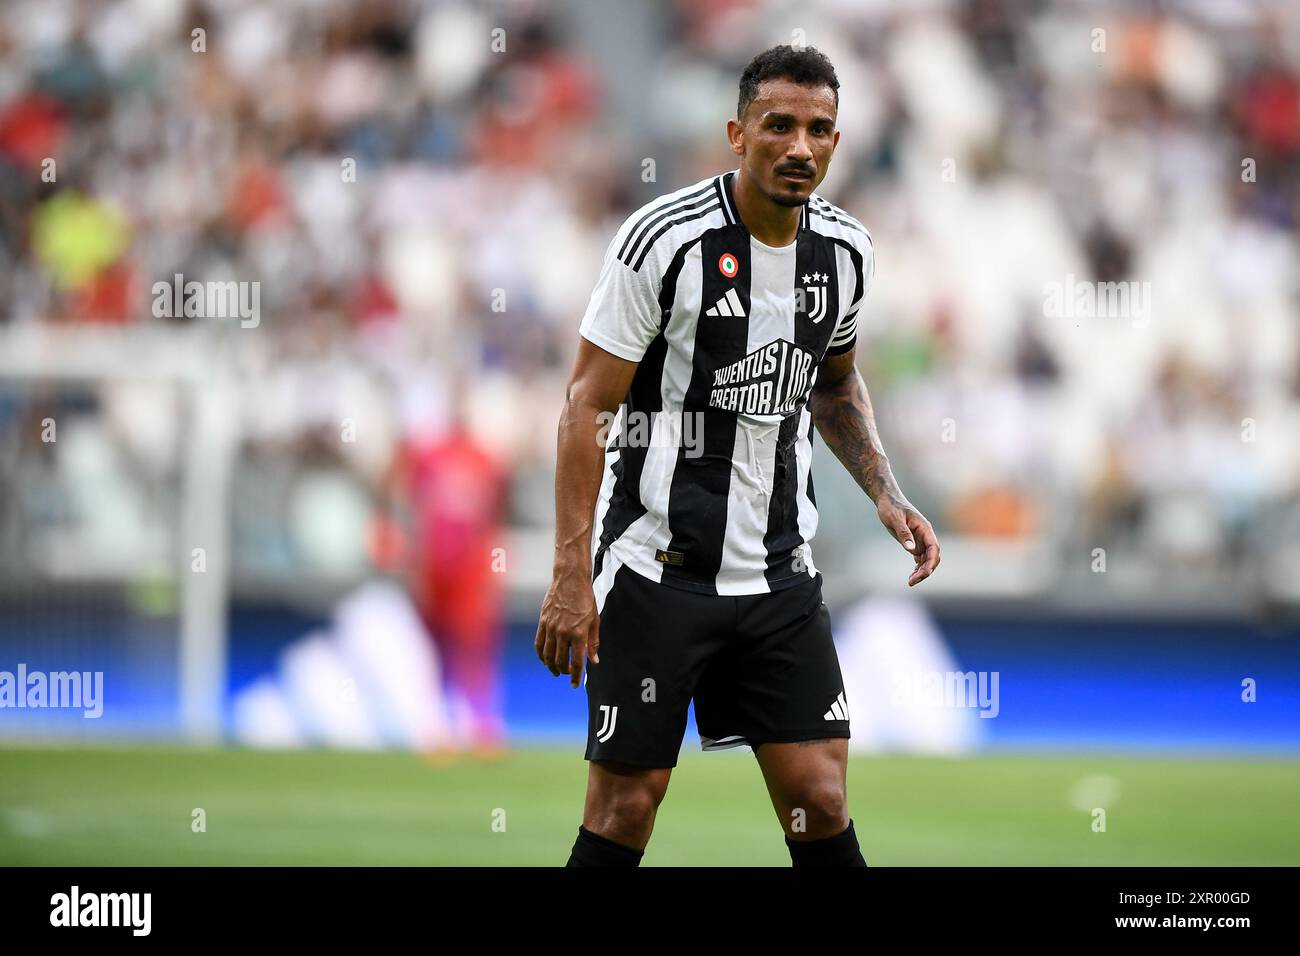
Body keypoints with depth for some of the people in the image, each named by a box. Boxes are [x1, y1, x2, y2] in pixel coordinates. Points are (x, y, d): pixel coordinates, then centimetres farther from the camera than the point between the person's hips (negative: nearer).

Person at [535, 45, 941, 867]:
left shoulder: (847, 251, 3)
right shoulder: (666, 238, -14)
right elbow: (588, 405, -13)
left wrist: (886, 495, 7)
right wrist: (571, 575, -19)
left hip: (780, 576, 5)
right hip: (656, 569, -5)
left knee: (820, 803, 0)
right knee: (626, 807, -1)